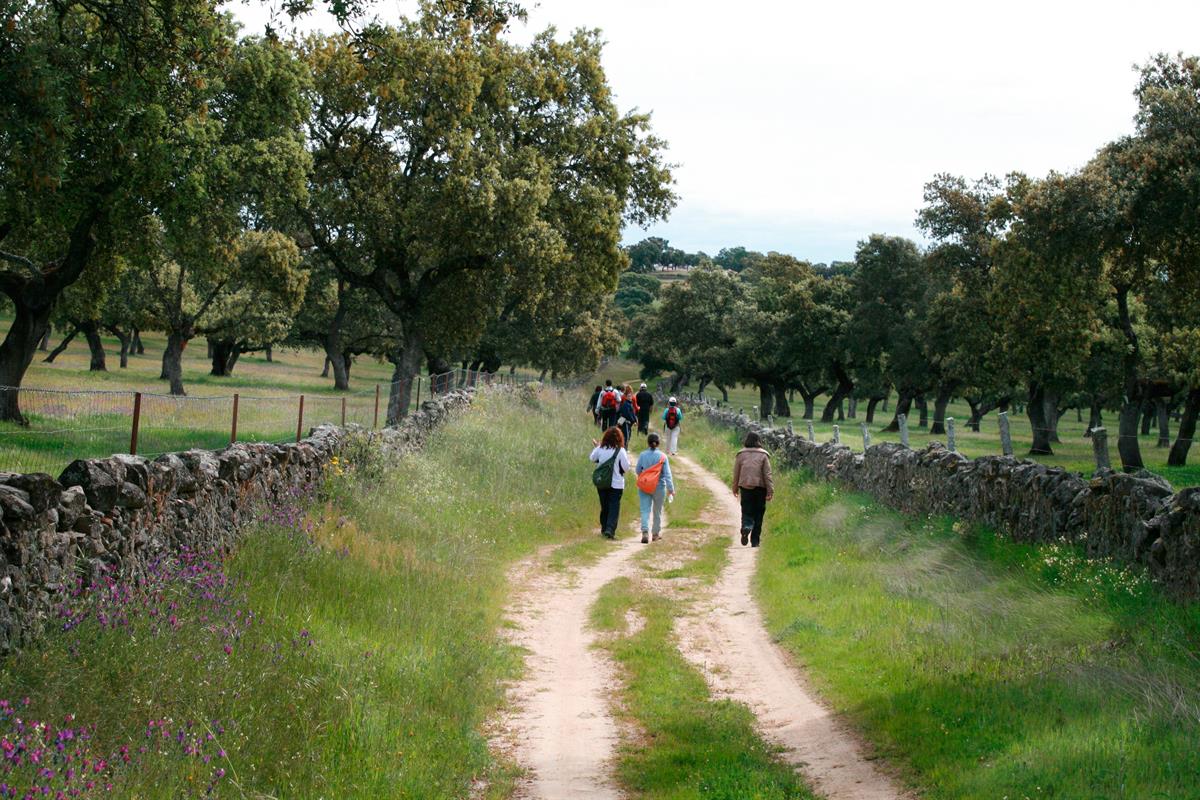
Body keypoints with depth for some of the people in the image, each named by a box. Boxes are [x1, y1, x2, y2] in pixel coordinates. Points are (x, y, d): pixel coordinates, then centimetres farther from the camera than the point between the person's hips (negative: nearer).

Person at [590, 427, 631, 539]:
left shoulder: (600, 449, -4)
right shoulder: (620, 451, -14)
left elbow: (592, 458, 13)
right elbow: (626, 467, -10)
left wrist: (596, 447, 26)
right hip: (616, 483, -4)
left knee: (604, 506, 17)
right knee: (614, 507, -1)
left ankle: (604, 529, 25)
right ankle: (610, 529, -13)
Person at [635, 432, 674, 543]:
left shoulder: (642, 455, -4)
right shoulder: (662, 456, -7)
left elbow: (638, 471, 6)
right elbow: (667, 474, -10)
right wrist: (671, 488, -10)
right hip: (659, 487, 0)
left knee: (645, 510, -1)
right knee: (657, 511, 16)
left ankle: (645, 532, -21)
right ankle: (656, 533, 27)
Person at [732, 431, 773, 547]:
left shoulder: (741, 454, 0)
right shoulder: (763, 455, -3)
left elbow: (736, 473, 5)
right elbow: (767, 474, -5)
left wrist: (735, 489, 16)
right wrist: (770, 491, -2)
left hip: (745, 487, 1)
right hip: (760, 488, 0)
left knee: (746, 512, 5)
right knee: (758, 514, 8)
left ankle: (746, 528, -27)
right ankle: (755, 541, 9)